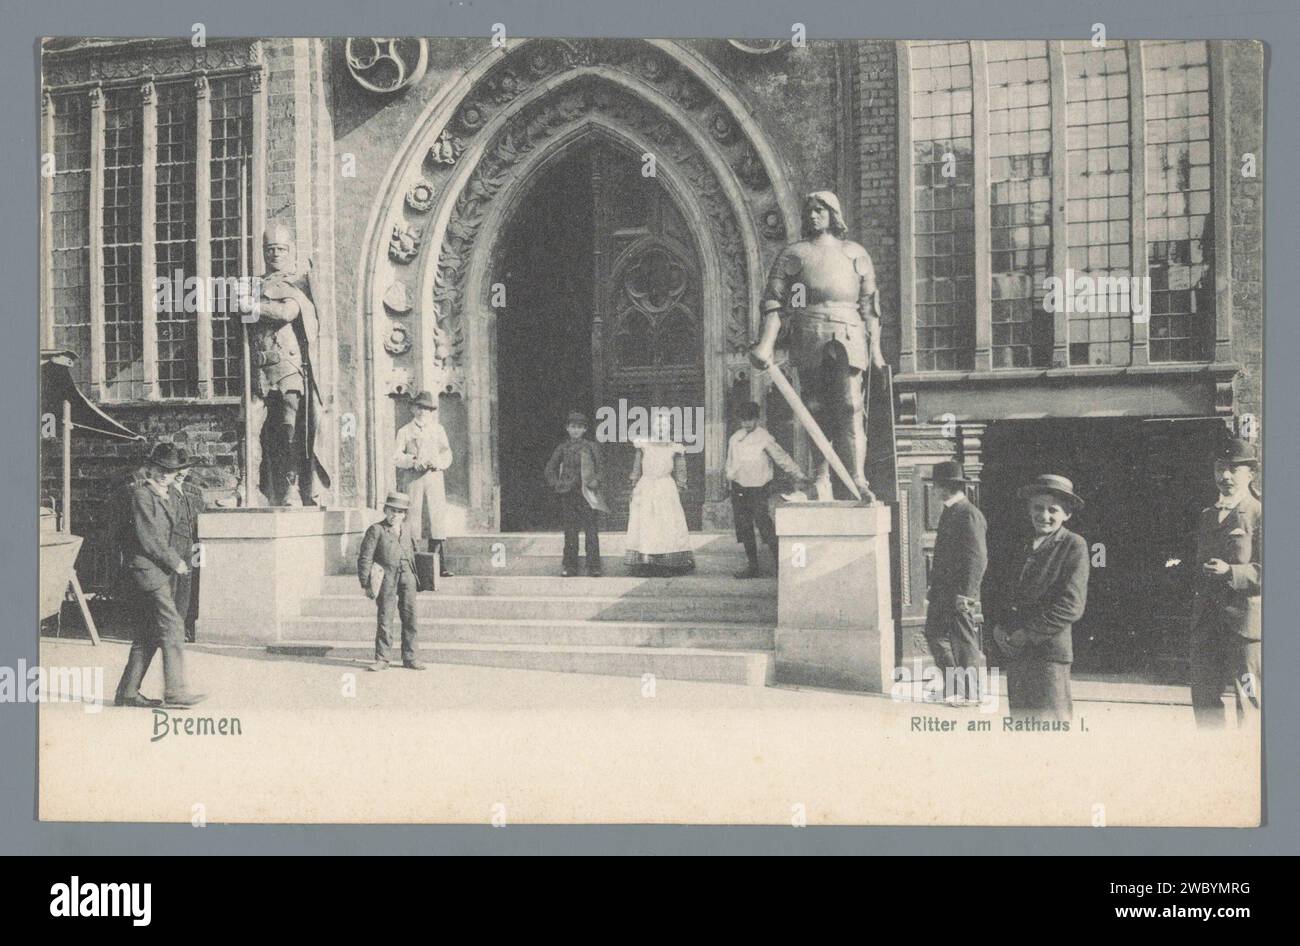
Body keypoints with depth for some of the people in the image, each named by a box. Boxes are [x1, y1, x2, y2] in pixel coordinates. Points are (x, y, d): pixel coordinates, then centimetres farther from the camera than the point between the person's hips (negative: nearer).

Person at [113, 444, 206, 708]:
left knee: (148, 634, 10)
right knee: (172, 627, -12)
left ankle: (127, 692, 15)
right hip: (146, 568, -9)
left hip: (159, 570, 9)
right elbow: (149, 537, -15)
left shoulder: (166, 495, 18)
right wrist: (175, 562, -10)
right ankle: (175, 690, -11)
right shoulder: (140, 494, -10)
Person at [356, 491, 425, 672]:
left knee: (410, 618, 4)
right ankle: (382, 659, 5)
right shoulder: (376, 530, 1)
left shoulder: (406, 530, 17)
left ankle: (409, 658, 11)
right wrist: (366, 584, -7)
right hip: (387, 577, -4)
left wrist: (415, 578, 19)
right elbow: (365, 558, -2)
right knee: (385, 618, -3)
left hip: (407, 576, 5)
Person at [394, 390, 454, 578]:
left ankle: (437, 564, -7)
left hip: (433, 479, 1)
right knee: (412, 519, -5)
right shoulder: (405, 431, 11)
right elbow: (396, 456, 2)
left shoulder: (438, 430, 17)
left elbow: (447, 454, 10)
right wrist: (414, 461, -15)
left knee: (436, 519, -7)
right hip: (411, 481, -1)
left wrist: (437, 463, -11)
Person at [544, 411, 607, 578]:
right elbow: (550, 468, 15)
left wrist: (594, 482, -9)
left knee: (591, 531, -4)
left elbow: (598, 470, 8)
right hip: (568, 495, 2)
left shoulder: (590, 447, 5)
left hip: (587, 495, -1)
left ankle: (594, 567, -1)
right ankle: (570, 567, 10)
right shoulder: (562, 449, 8)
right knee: (570, 533, 5)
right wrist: (556, 484, 2)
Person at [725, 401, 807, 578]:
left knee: (763, 524, -14)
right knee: (744, 528, 7)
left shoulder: (764, 438, -5)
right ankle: (753, 566, 16)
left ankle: (779, 561, -6)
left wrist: (799, 477, -5)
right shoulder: (734, 439, 10)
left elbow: (782, 458, -4)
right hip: (739, 489, 5)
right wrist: (730, 476, 4)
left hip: (758, 489, -5)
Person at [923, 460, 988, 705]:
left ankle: (971, 692, 9)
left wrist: (966, 593, -21)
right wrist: (933, 588, 18)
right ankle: (954, 685, 25)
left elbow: (978, 558, -19)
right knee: (935, 634, 14)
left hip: (960, 593, -10)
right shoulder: (948, 513, 14)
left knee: (964, 641, -1)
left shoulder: (969, 515, -15)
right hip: (942, 591, 10)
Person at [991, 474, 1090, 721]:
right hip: (1015, 654, 7)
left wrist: (1025, 635, -13)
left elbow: (1071, 606, -14)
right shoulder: (1025, 545, 15)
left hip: (1048, 653, -7)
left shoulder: (1074, 545, -6)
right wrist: (1000, 629, 0)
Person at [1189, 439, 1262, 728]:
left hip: (1244, 620, -6)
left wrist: (1230, 571, -22)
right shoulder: (1207, 515, 18)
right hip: (1206, 622, 7)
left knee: (1249, 705, -2)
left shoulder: (1260, 515, -4)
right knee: (1203, 700, 10)